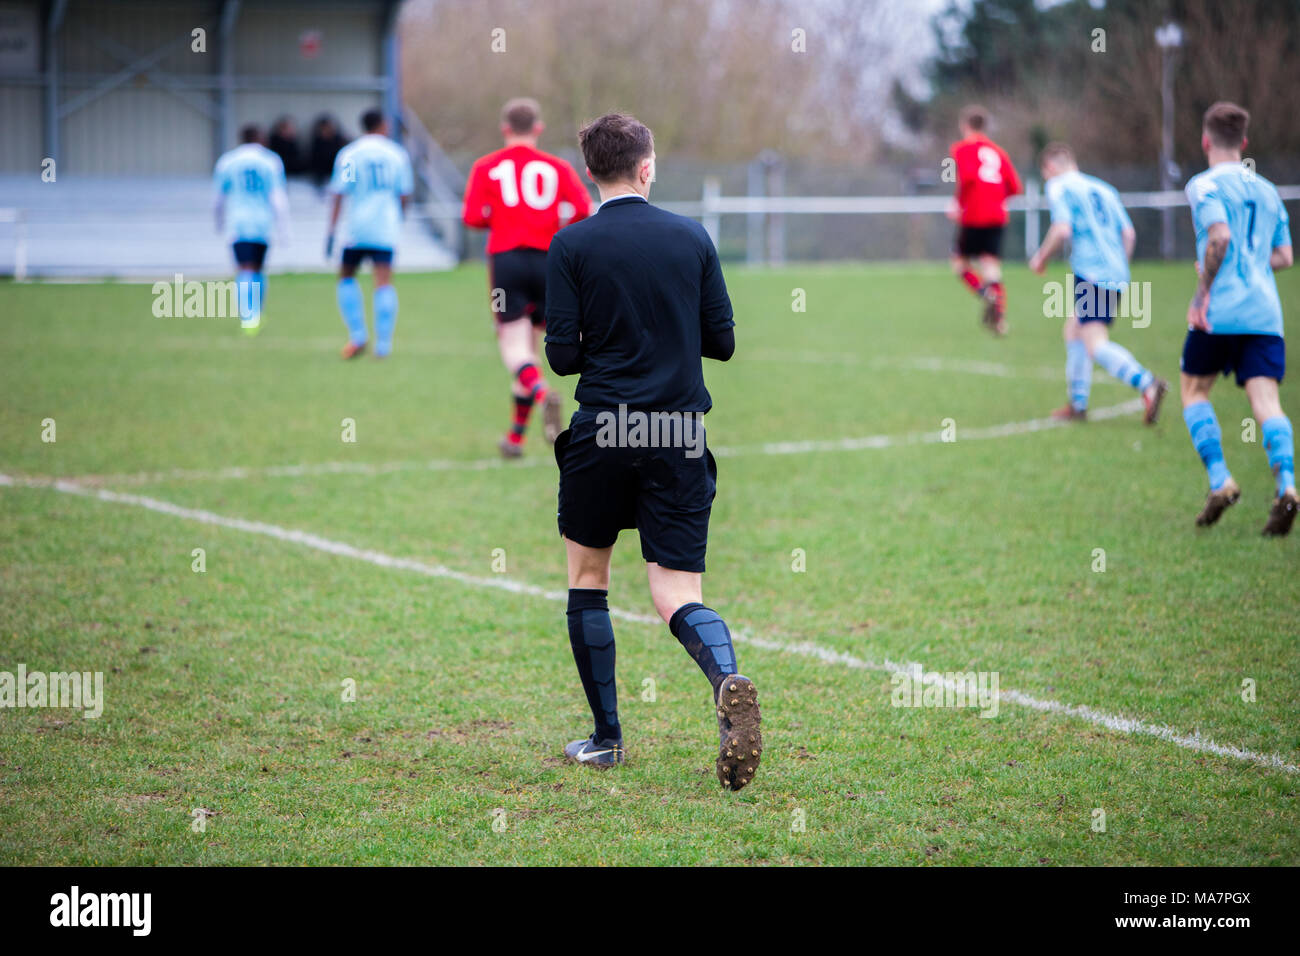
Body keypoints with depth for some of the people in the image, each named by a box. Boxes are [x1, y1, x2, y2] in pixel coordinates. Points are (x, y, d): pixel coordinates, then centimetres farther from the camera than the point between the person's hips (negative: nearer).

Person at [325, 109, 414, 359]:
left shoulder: (348, 154, 0)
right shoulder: (397, 154, 6)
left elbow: (337, 194, -3)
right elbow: (405, 195, 9)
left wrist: (331, 231, -1)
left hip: (356, 226, -1)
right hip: (386, 226, 1)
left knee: (347, 276, 15)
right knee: (384, 282, -2)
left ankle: (357, 336, 4)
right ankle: (383, 343, -8)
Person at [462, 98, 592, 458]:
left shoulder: (486, 167, 7)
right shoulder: (557, 167, 9)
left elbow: (472, 216, -3)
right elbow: (582, 209, -3)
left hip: (505, 258, -2)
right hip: (546, 259, 2)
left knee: (513, 342, -6)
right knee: (529, 342, 11)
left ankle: (542, 392, -39)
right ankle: (516, 435, 13)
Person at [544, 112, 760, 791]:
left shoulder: (572, 244, -3)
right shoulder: (692, 237, 4)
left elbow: (563, 355, -7)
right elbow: (723, 341, 7)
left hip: (603, 433, -2)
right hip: (680, 437, 2)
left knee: (587, 576, 18)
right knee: (678, 595, 1)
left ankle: (606, 737, 18)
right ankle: (727, 680, -32)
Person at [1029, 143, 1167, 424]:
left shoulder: (1059, 187, 2)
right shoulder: (1104, 189, 22)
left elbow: (1062, 229, -13)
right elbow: (1128, 233, 17)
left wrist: (1041, 258, 2)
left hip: (1091, 273, -8)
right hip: (1117, 274, 8)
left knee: (1096, 345, -15)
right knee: (1073, 328, 23)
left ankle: (1147, 384, -37)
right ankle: (1078, 404, 24)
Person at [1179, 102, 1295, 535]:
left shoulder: (1205, 185, -2)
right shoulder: (1267, 191, 18)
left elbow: (1221, 236, -19)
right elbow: (1283, 257, 19)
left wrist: (1204, 289, -13)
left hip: (1220, 311, -4)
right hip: (1265, 311, 4)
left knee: (1194, 390, 14)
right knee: (1266, 400, -4)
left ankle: (1220, 480, -1)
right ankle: (1285, 486, -25)